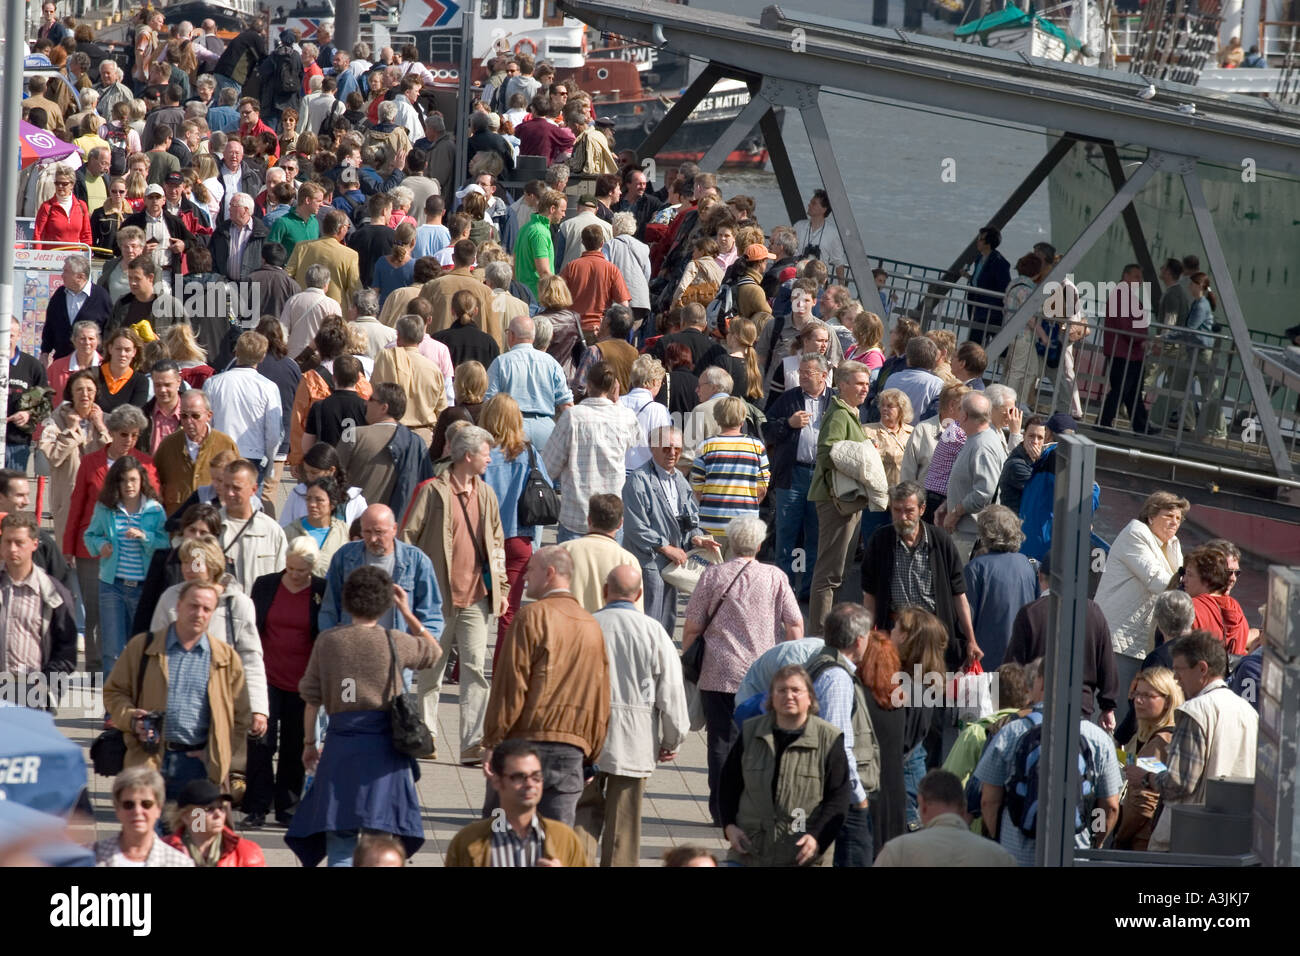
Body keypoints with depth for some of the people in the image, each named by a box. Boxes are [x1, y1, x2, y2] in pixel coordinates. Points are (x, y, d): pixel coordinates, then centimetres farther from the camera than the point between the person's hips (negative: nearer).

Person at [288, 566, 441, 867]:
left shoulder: (327, 641, 2)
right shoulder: (393, 642, 0)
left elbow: (312, 698, 5)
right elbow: (433, 651, 20)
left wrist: (309, 743, 15)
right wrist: (406, 612, 23)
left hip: (341, 743, 1)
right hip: (382, 745, -1)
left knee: (340, 842, 1)